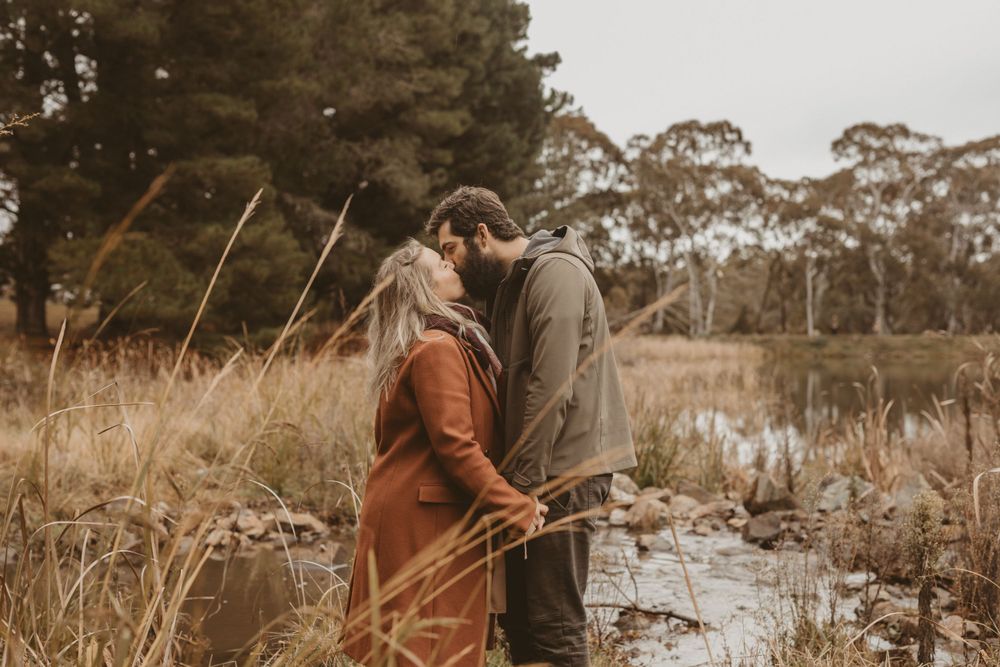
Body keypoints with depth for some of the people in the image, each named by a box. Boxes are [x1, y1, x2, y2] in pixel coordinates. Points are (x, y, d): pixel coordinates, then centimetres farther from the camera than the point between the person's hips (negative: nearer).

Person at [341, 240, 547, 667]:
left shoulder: (419, 346, 17)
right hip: (427, 522, -10)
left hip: (407, 513, 10)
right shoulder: (439, 348, -16)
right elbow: (455, 445, -23)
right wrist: (515, 507, -19)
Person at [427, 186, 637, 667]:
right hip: (532, 473, 10)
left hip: (564, 471, -10)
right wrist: (511, 475, 9)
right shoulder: (510, 282, 18)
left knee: (555, 623, -4)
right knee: (518, 614, 14)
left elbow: (553, 388, -20)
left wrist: (523, 479, -18)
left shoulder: (554, 272, -12)